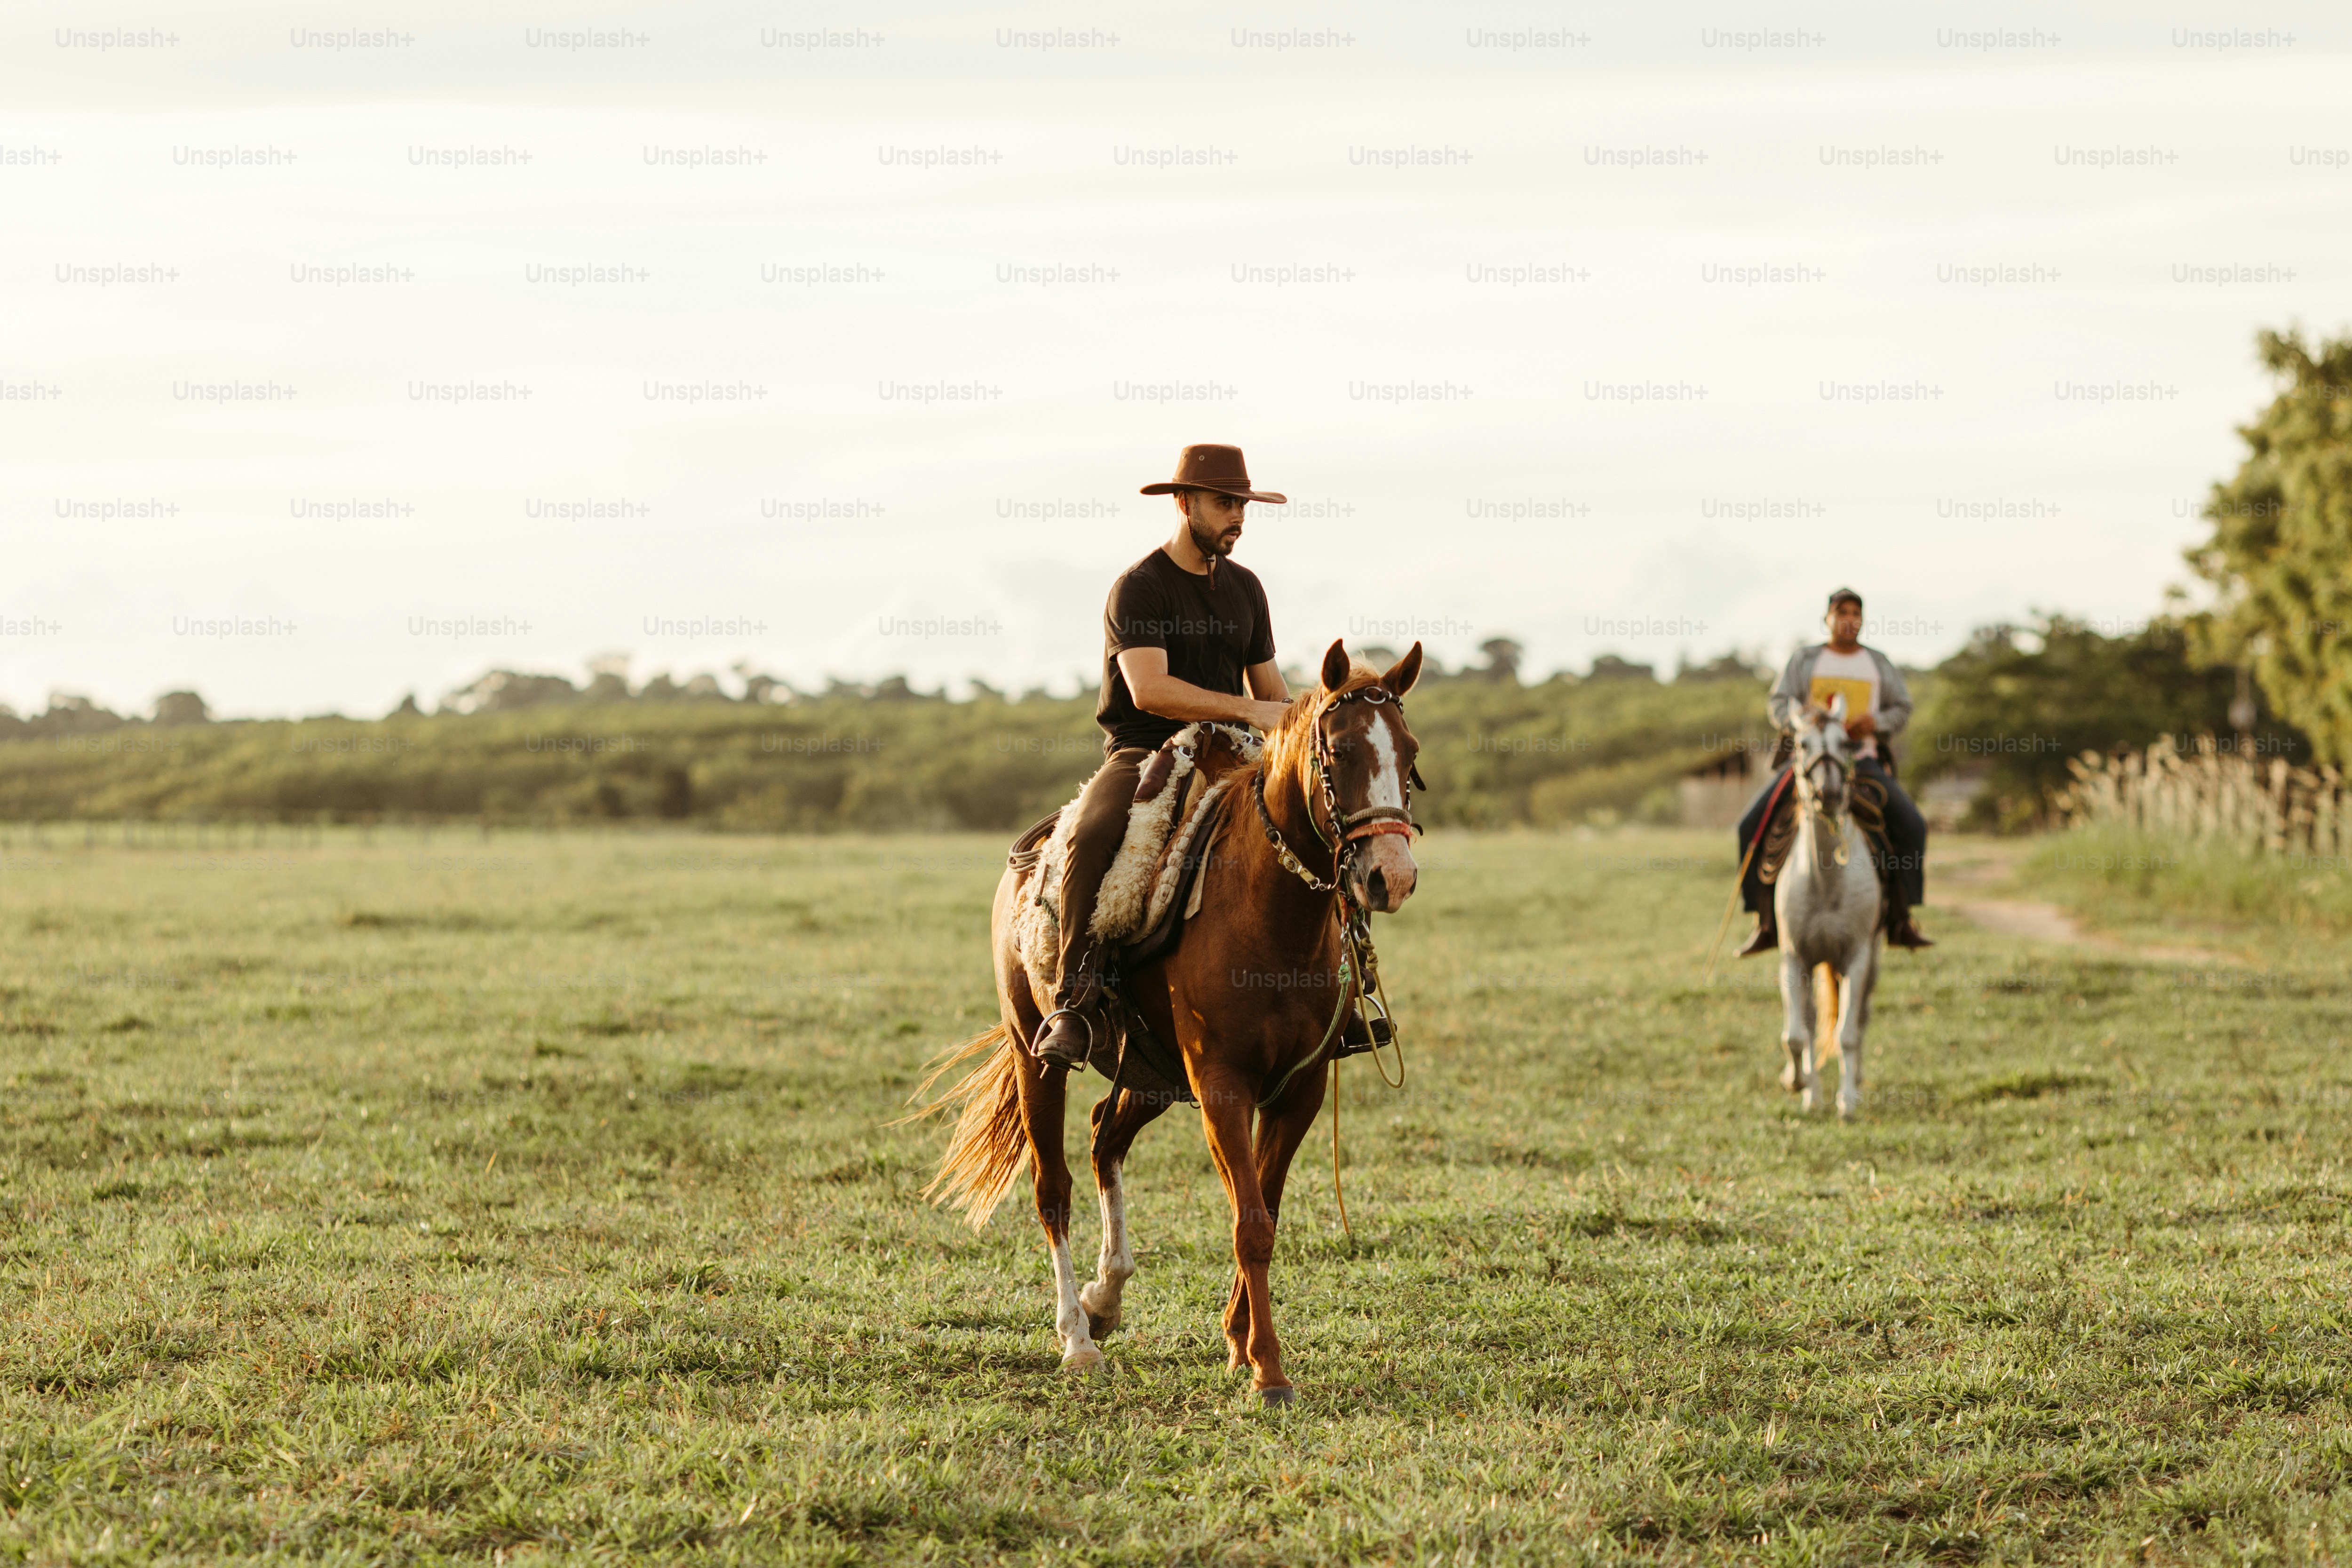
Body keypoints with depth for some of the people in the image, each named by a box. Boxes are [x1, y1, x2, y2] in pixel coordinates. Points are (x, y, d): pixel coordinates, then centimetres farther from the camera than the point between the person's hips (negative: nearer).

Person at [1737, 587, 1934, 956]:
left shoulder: (1879, 665, 10)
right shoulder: (1803, 661, 6)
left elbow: (1902, 709, 9)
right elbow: (1780, 705, 0)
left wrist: (1874, 722, -12)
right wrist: (1802, 722, -22)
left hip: (1864, 759, 0)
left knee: (1911, 825, -22)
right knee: (1754, 825, -19)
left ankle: (1902, 920, -15)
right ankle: (1765, 922, -11)